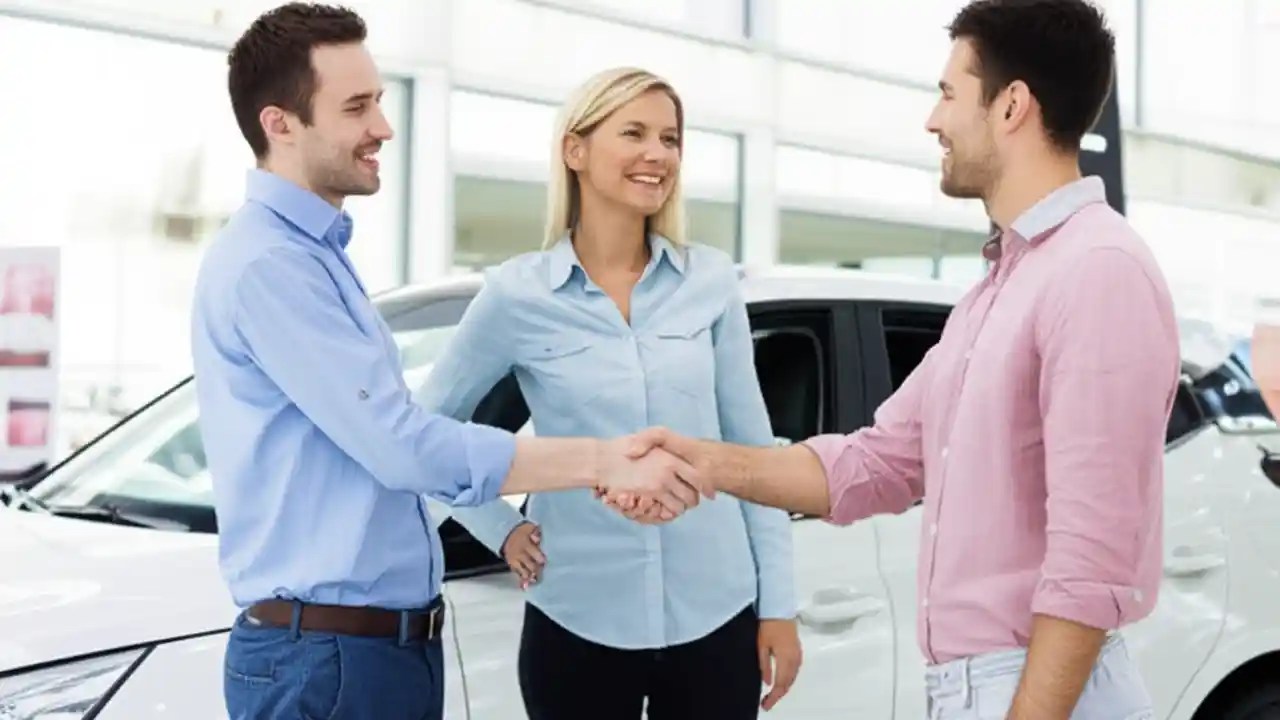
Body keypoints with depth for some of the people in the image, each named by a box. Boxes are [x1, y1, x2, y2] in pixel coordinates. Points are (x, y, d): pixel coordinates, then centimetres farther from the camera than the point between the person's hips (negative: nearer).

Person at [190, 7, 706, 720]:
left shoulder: (315, 254, 14)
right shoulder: (267, 264, -17)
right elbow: (404, 446, -22)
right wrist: (604, 460, -20)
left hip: (388, 643, 9)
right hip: (323, 657, -9)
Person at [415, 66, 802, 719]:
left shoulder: (710, 280, 1)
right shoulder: (517, 293, -4)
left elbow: (752, 449, 5)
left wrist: (778, 603, 4)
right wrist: (501, 529, -1)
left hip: (716, 614, 2)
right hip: (579, 622, -1)